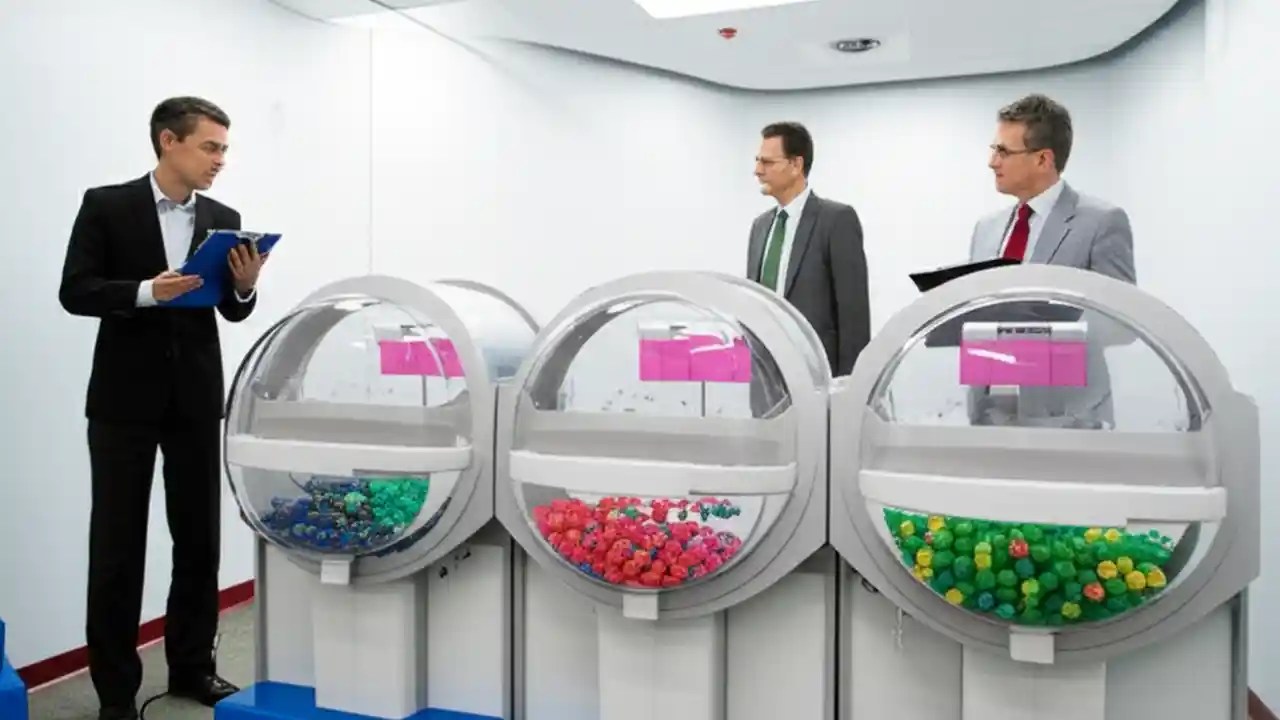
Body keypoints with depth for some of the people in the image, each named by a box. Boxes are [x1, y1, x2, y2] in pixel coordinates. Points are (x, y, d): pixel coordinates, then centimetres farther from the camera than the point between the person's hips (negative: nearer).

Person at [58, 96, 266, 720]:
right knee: (117, 544, 4)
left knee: (200, 537, 10)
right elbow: (74, 293, -7)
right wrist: (147, 291, -22)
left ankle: (191, 665, 25)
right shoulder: (106, 205, -2)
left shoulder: (223, 220, 7)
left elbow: (234, 312, 7)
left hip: (196, 398, 4)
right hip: (125, 397, -3)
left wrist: (245, 285, -14)